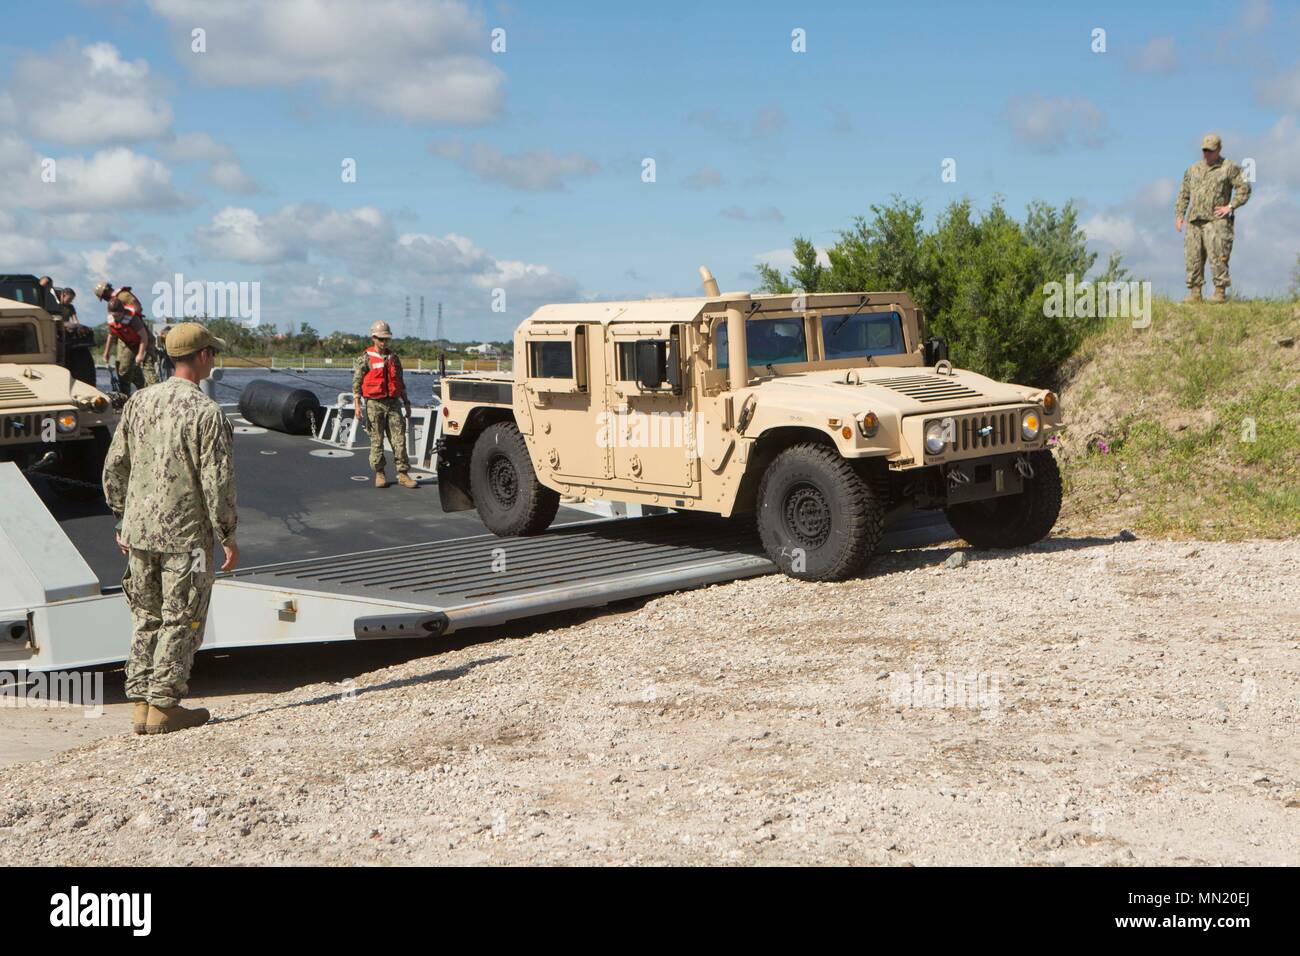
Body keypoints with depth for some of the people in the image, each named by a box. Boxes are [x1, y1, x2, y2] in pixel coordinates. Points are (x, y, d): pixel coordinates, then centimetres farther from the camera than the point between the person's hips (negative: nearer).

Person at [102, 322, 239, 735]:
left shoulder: (139, 402, 5)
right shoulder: (207, 412, -14)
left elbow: (114, 466, 10)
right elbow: (217, 483, -15)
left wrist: (122, 519, 20)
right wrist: (228, 537, -6)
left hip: (139, 531, 6)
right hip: (186, 535, -6)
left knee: (146, 619, 16)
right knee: (181, 622, 4)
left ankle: (141, 702, 19)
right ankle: (163, 706, 7)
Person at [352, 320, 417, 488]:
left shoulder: (393, 357, 15)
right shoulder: (365, 359, 0)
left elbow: (400, 381, 22)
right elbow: (356, 382, -3)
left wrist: (406, 402, 19)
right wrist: (357, 403, -13)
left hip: (393, 403, 4)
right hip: (374, 404, -4)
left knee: (399, 439, -3)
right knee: (377, 440, 1)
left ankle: (403, 474, -1)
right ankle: (379, 474, 11)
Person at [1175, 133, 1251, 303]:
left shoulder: (1229, 168, 3)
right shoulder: (1193, 169, 18)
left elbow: (1244, 188, 0)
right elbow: (1183, 194, 21)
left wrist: (1230, 207, -8)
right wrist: (1179, 215, 11)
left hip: (1216, 221, -5)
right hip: (1194, 221, 5)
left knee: (1217, 257, -11)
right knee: (1193, 258, 1)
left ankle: (1220, 292, -7)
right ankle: (1194, 292, 5)